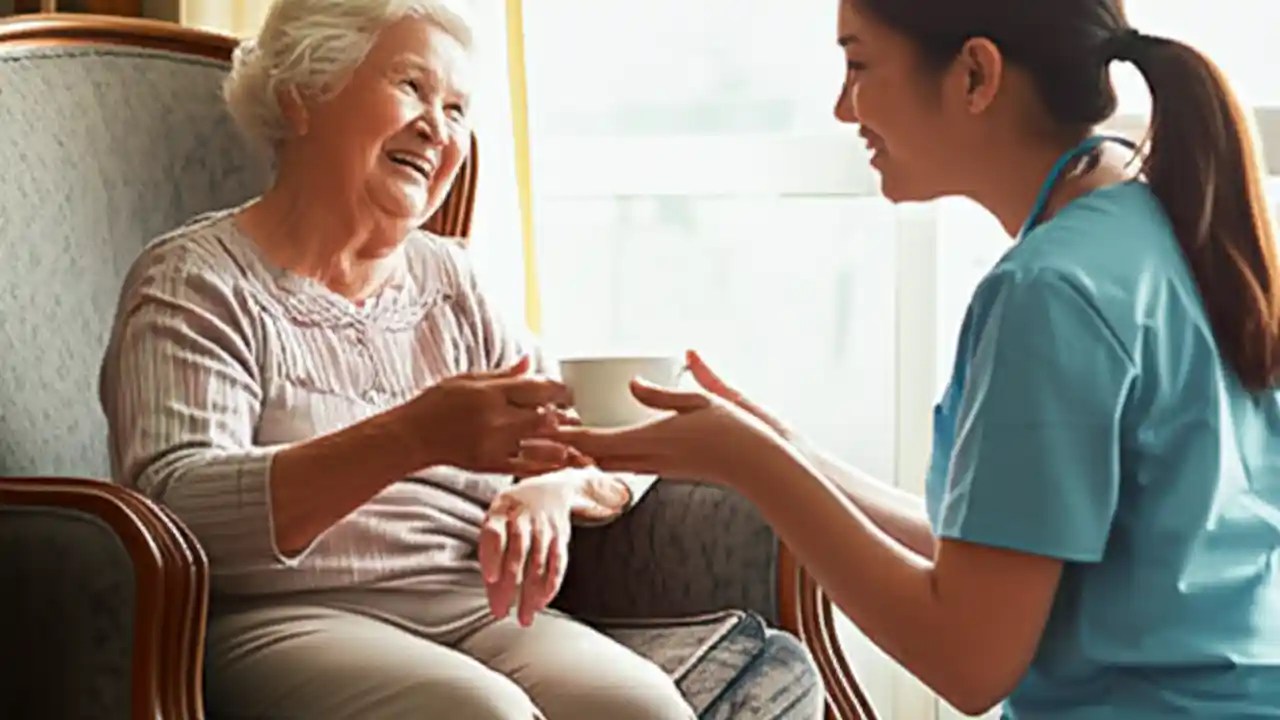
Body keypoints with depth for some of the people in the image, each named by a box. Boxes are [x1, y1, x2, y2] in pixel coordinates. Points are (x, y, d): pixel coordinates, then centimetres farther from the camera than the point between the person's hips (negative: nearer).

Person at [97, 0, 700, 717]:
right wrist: (411, 438, -30)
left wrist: (552, 485, -12)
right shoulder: (198, 282, 0)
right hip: (288, 623, -5)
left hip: (478, 609, 5)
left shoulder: (448, 281, 18)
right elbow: (175, 509, -16)